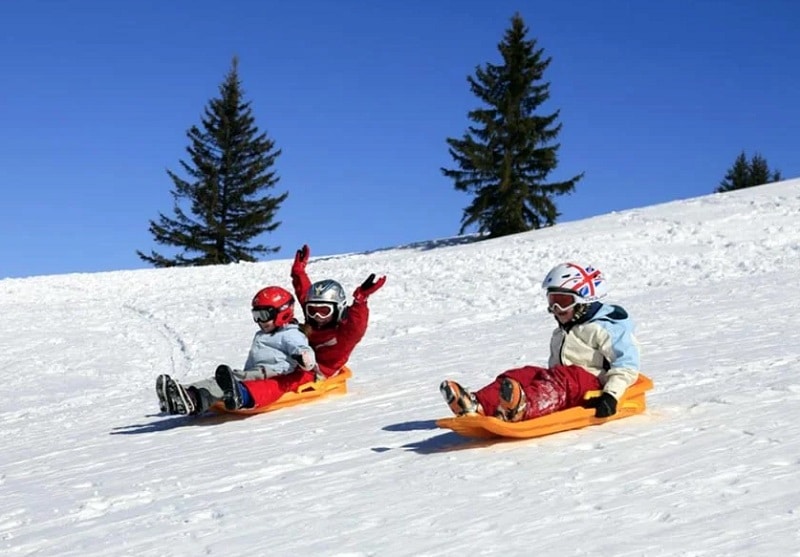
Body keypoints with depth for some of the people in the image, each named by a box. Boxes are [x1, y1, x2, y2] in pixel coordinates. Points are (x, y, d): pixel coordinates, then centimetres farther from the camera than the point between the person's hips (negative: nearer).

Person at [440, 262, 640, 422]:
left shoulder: (603, 328, 3)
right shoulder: (560, 335, 31)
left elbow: (627, 365, -8)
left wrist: (611, 395, -19)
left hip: (592, 384, -7)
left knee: (560, 378, -37)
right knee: (522, 374, -17)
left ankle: (523, 408, -72)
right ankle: (478, 405, -46)